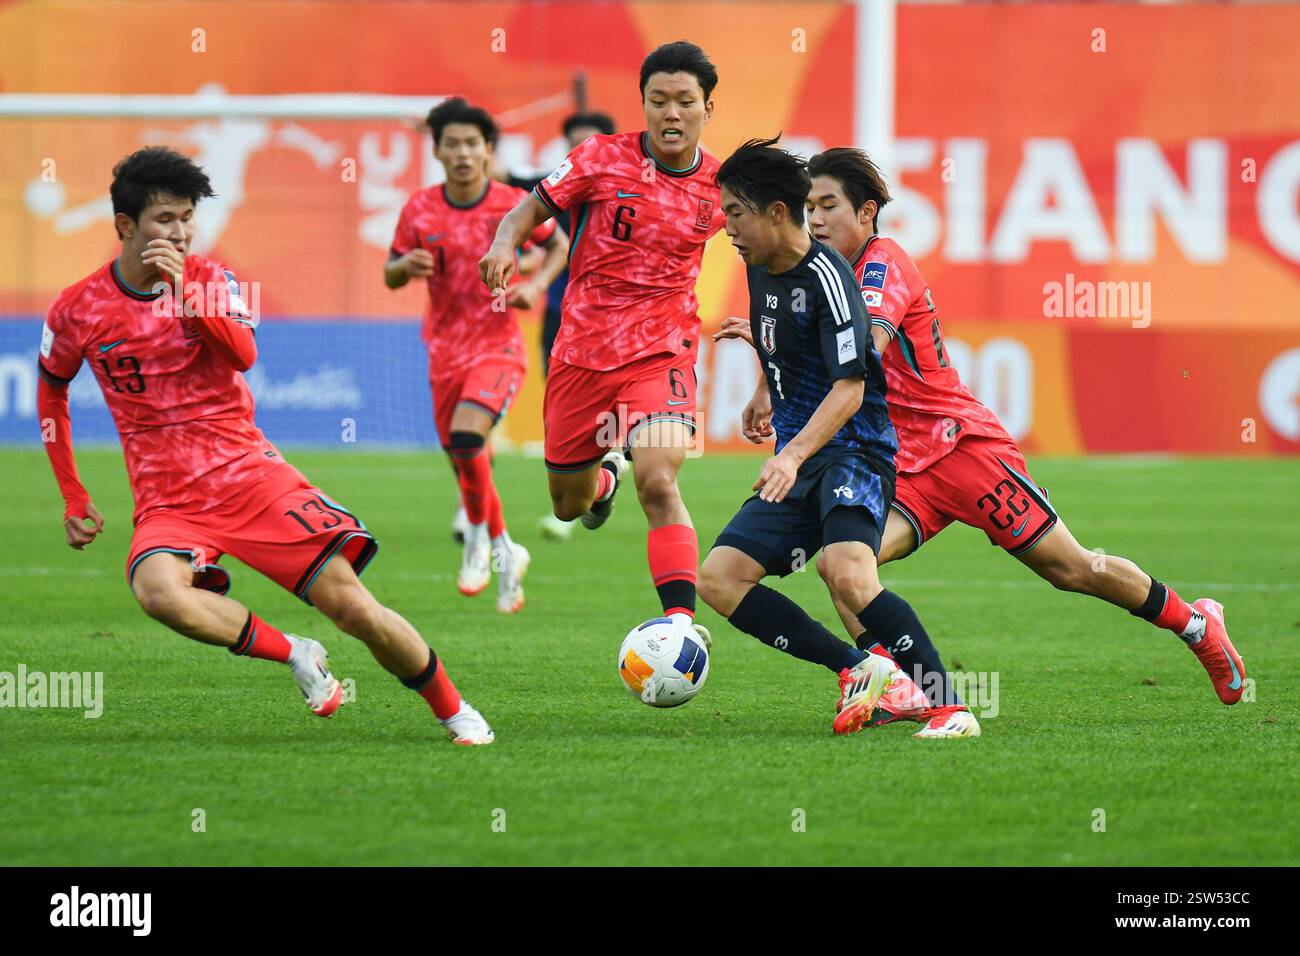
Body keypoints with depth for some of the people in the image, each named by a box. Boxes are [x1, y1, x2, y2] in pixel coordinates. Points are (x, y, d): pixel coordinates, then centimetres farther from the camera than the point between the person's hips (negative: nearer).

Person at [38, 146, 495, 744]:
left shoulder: (211, 280, 2)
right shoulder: (78, 309, 1)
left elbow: (244, 354, -16)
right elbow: (51, 391, 18)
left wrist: (183, 292, -28)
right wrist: (72, 497, 16)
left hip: (248, 472, 1)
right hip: (167, 502, 0)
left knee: (352, 606, -9)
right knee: (158, 592, -35)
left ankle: (455, 712, 12)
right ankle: (295, 656, -15)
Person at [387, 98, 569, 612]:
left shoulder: (514, 204, -7)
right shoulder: (419, 209, -3)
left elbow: (559, 245, 9)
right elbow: (391, 275, 7)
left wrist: (537, 285, -9)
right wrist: (406, 266, -16)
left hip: (498, 344, -4)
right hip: (446, 349, 4)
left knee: (467, 437, -26)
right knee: (462, 460, 10)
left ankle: (478, 537, -2)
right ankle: (505, 553, 33)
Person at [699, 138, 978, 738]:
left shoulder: (826, 278, -18)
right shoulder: (760, 267, 9)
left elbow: (849, 388, -24)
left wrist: (794, 454, -34)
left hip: (854, 451, -9)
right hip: (796, 466, 9)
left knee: (848, 575, -32)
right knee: (718, 580, -4)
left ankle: (950, 707, -25)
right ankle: (859, 669, -2)